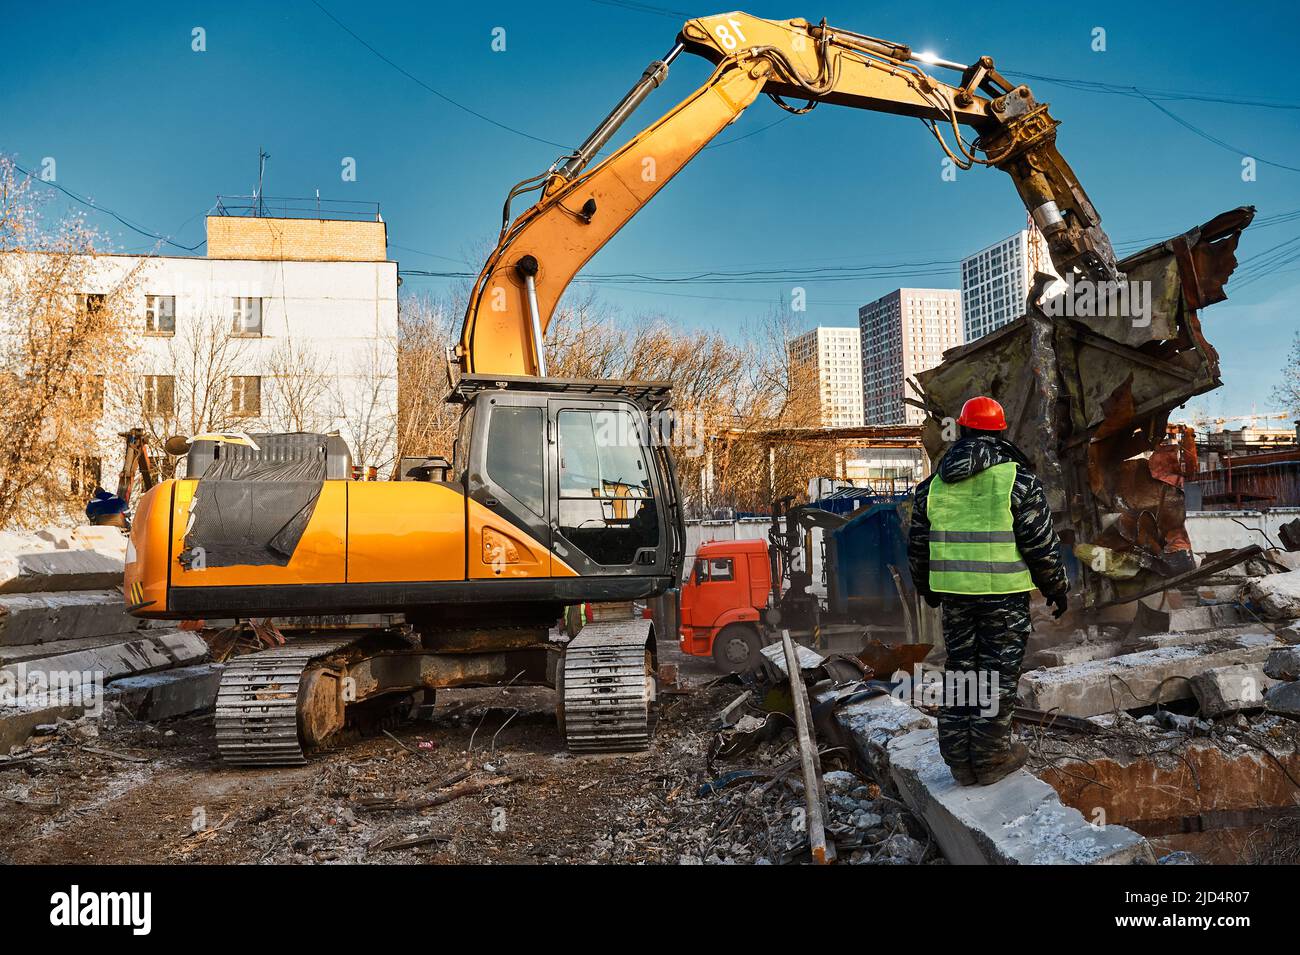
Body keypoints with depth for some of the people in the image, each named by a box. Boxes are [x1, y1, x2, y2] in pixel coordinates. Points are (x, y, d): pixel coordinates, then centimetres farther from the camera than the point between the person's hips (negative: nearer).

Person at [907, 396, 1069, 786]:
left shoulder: (934, 484, 6)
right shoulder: (1018, 479, -7)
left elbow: (918, 546, 11)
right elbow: (1041, 542, -7)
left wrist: (927, 589, 25)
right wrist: (1056, 587, 7)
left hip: (954, 593, 4)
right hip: (1004, 593, -4)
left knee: (959, 668, 12)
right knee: (998, 673, 5)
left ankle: (959, 758, 18)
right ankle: (990, 758, 11)